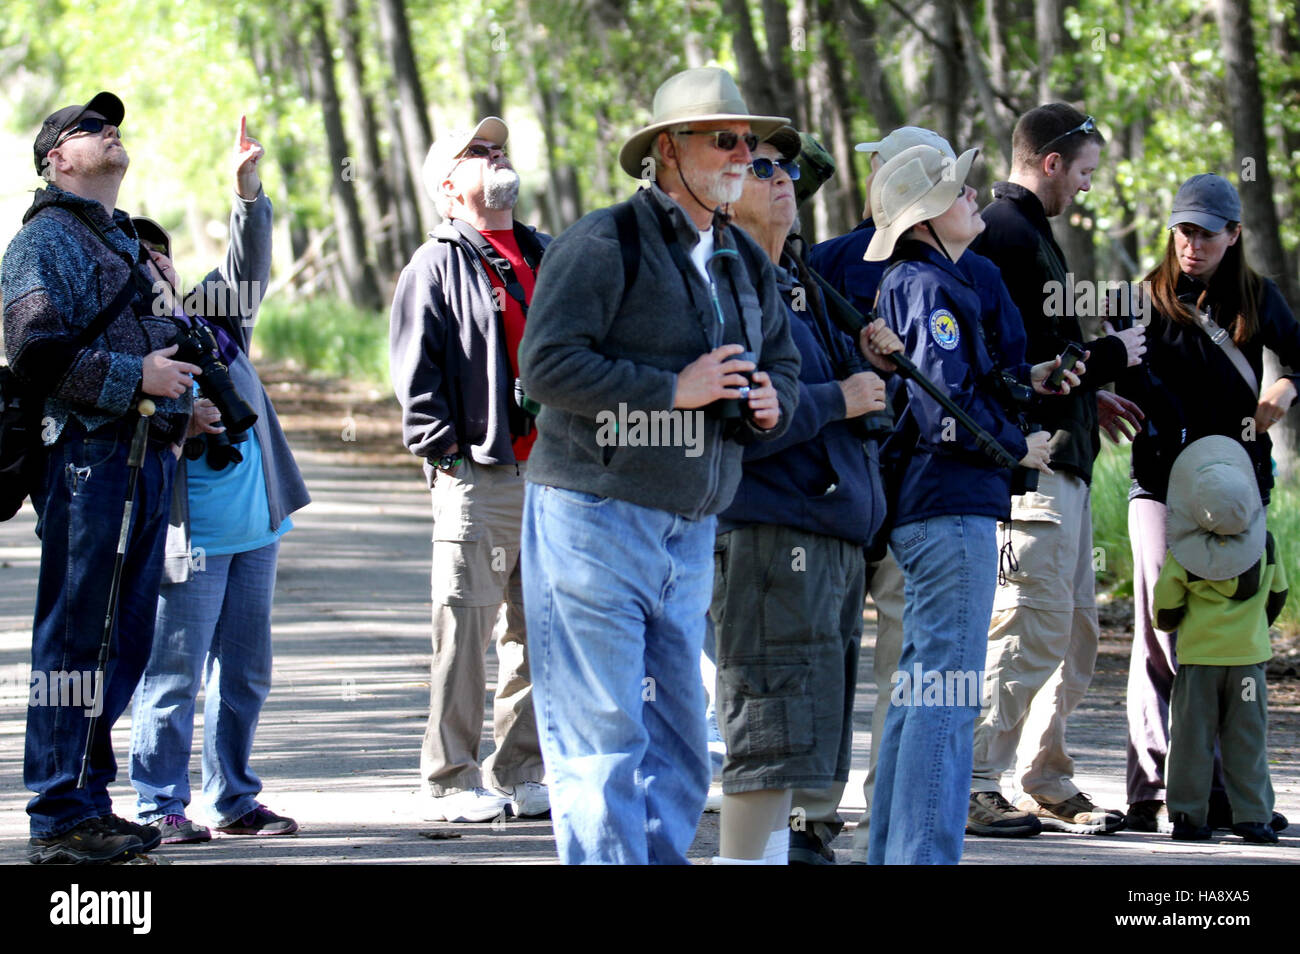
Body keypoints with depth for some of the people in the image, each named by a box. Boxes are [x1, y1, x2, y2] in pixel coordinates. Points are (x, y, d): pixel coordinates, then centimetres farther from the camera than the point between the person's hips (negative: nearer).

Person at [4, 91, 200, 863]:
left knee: (125, 641, 10)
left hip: (147, 455, 9)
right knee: (75, 639, -8)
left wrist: (180, 407, 17)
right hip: (88, 455, -9)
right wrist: (135, 378, -17)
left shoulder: (125, 241, 24)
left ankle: (91, 799, 17)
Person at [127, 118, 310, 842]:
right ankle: (161, 805, -2)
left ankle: (234, 799, 18)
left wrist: (248, 191, -8)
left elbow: (248, 270, 2)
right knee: (176, 670, -8)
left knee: (245, 672, 11)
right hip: (188, 534, -6)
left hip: (256, 526, 6)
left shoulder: (211, 316, 13)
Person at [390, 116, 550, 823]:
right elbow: (415, 368, -5)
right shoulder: (436, 265, 1)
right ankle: (452, 780, -1)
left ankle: (521, 774, 15)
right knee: (465, 630, -6)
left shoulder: (546, 258, 19)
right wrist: (445, 450, -12)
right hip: (478, 475, -6)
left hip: (552, 471, 6)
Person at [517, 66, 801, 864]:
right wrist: (672, 389, -18)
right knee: (603, 740, -8)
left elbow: (784, 364, 28)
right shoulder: (606, 242, -9)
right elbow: (546, 363, -17)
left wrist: (773, 403, 4)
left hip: (690, 533, 8)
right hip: (595, 520, -8)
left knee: (678, 746, 9)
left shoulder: (747, 265, 16)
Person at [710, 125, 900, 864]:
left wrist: (872, 359, 7)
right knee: (773, 745, -12)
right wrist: (837, 400, -14)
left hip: (835, 539, 10)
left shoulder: (802, 286, 20)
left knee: (806, 745, 14)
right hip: (768, 534, -10)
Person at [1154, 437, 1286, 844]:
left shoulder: (1183, 556, -13)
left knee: (1193, 736, 5)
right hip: (1250, 656, 1)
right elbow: (1277, 595, 9)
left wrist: (1173, 626, 18)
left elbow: (1165, 612, -5)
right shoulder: (1264, 544, -6)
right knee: (1247, 737, 7)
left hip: (1197, 657, -1)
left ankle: (1189, 815, 5)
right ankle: (1252, 815, 4)